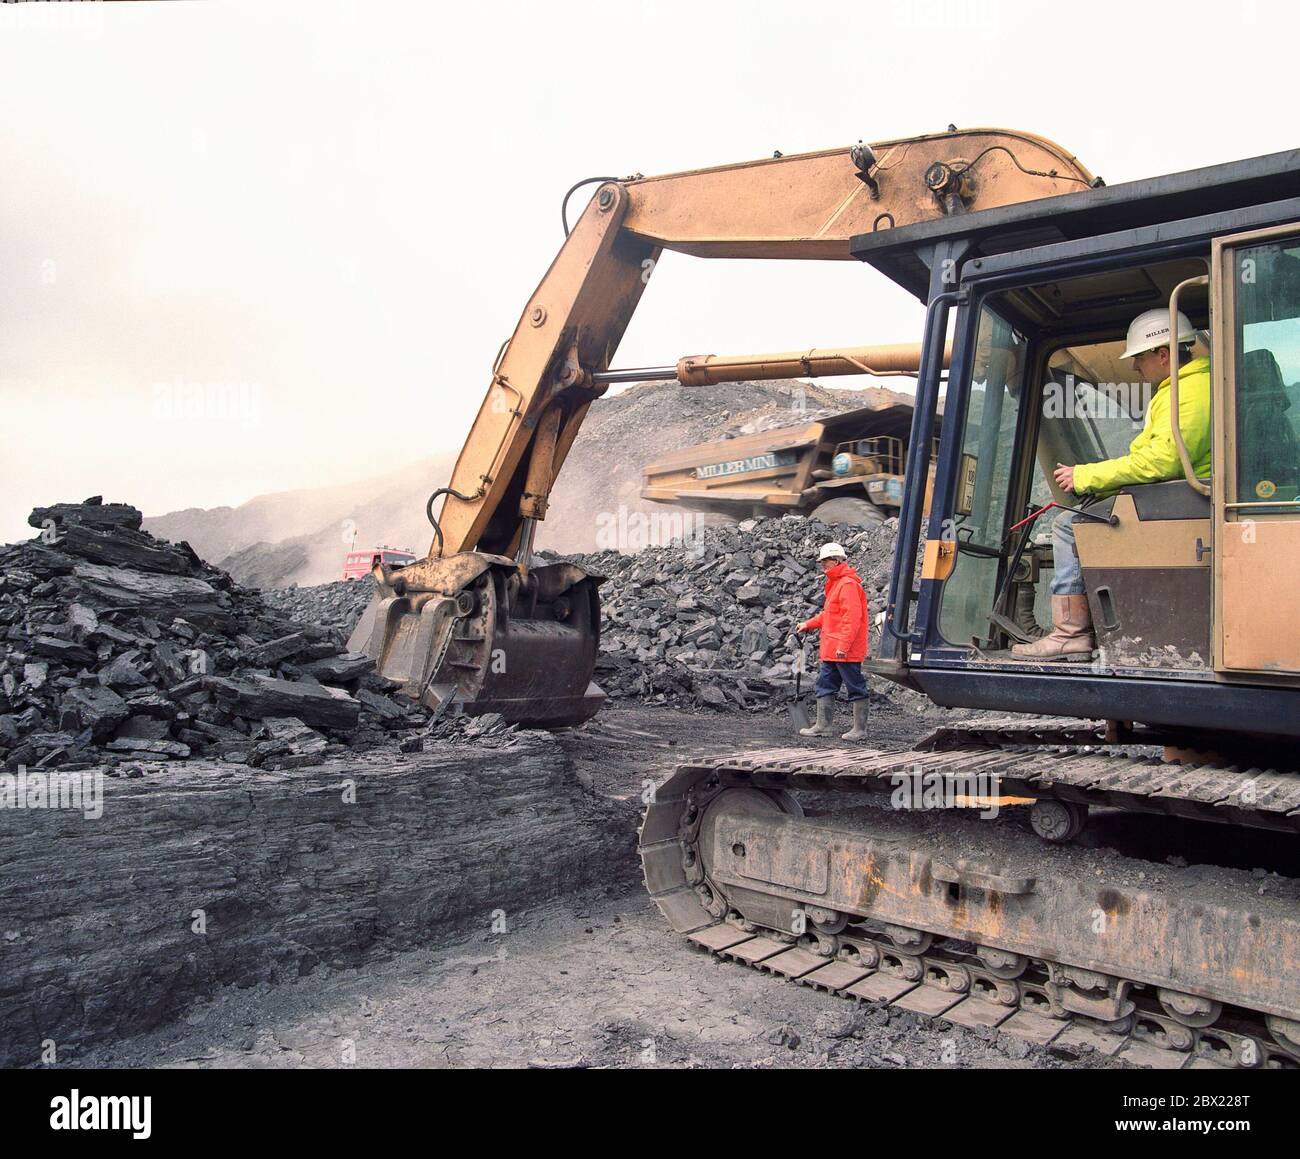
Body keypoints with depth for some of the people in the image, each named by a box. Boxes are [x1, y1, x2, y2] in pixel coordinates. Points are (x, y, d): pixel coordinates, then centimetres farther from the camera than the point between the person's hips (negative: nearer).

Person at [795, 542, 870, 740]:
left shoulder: (848, 584, -16)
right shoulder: (836, 583, 17)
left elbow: (852, 618, -22)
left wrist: (843, 645, -25)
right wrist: (809, 624, 20)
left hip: (845, 651, -10)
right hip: (831, 650, 10)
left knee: (856, 688, 0)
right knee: (825, 685, 12)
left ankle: (860, 730, 6)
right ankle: (823, 726, 18)